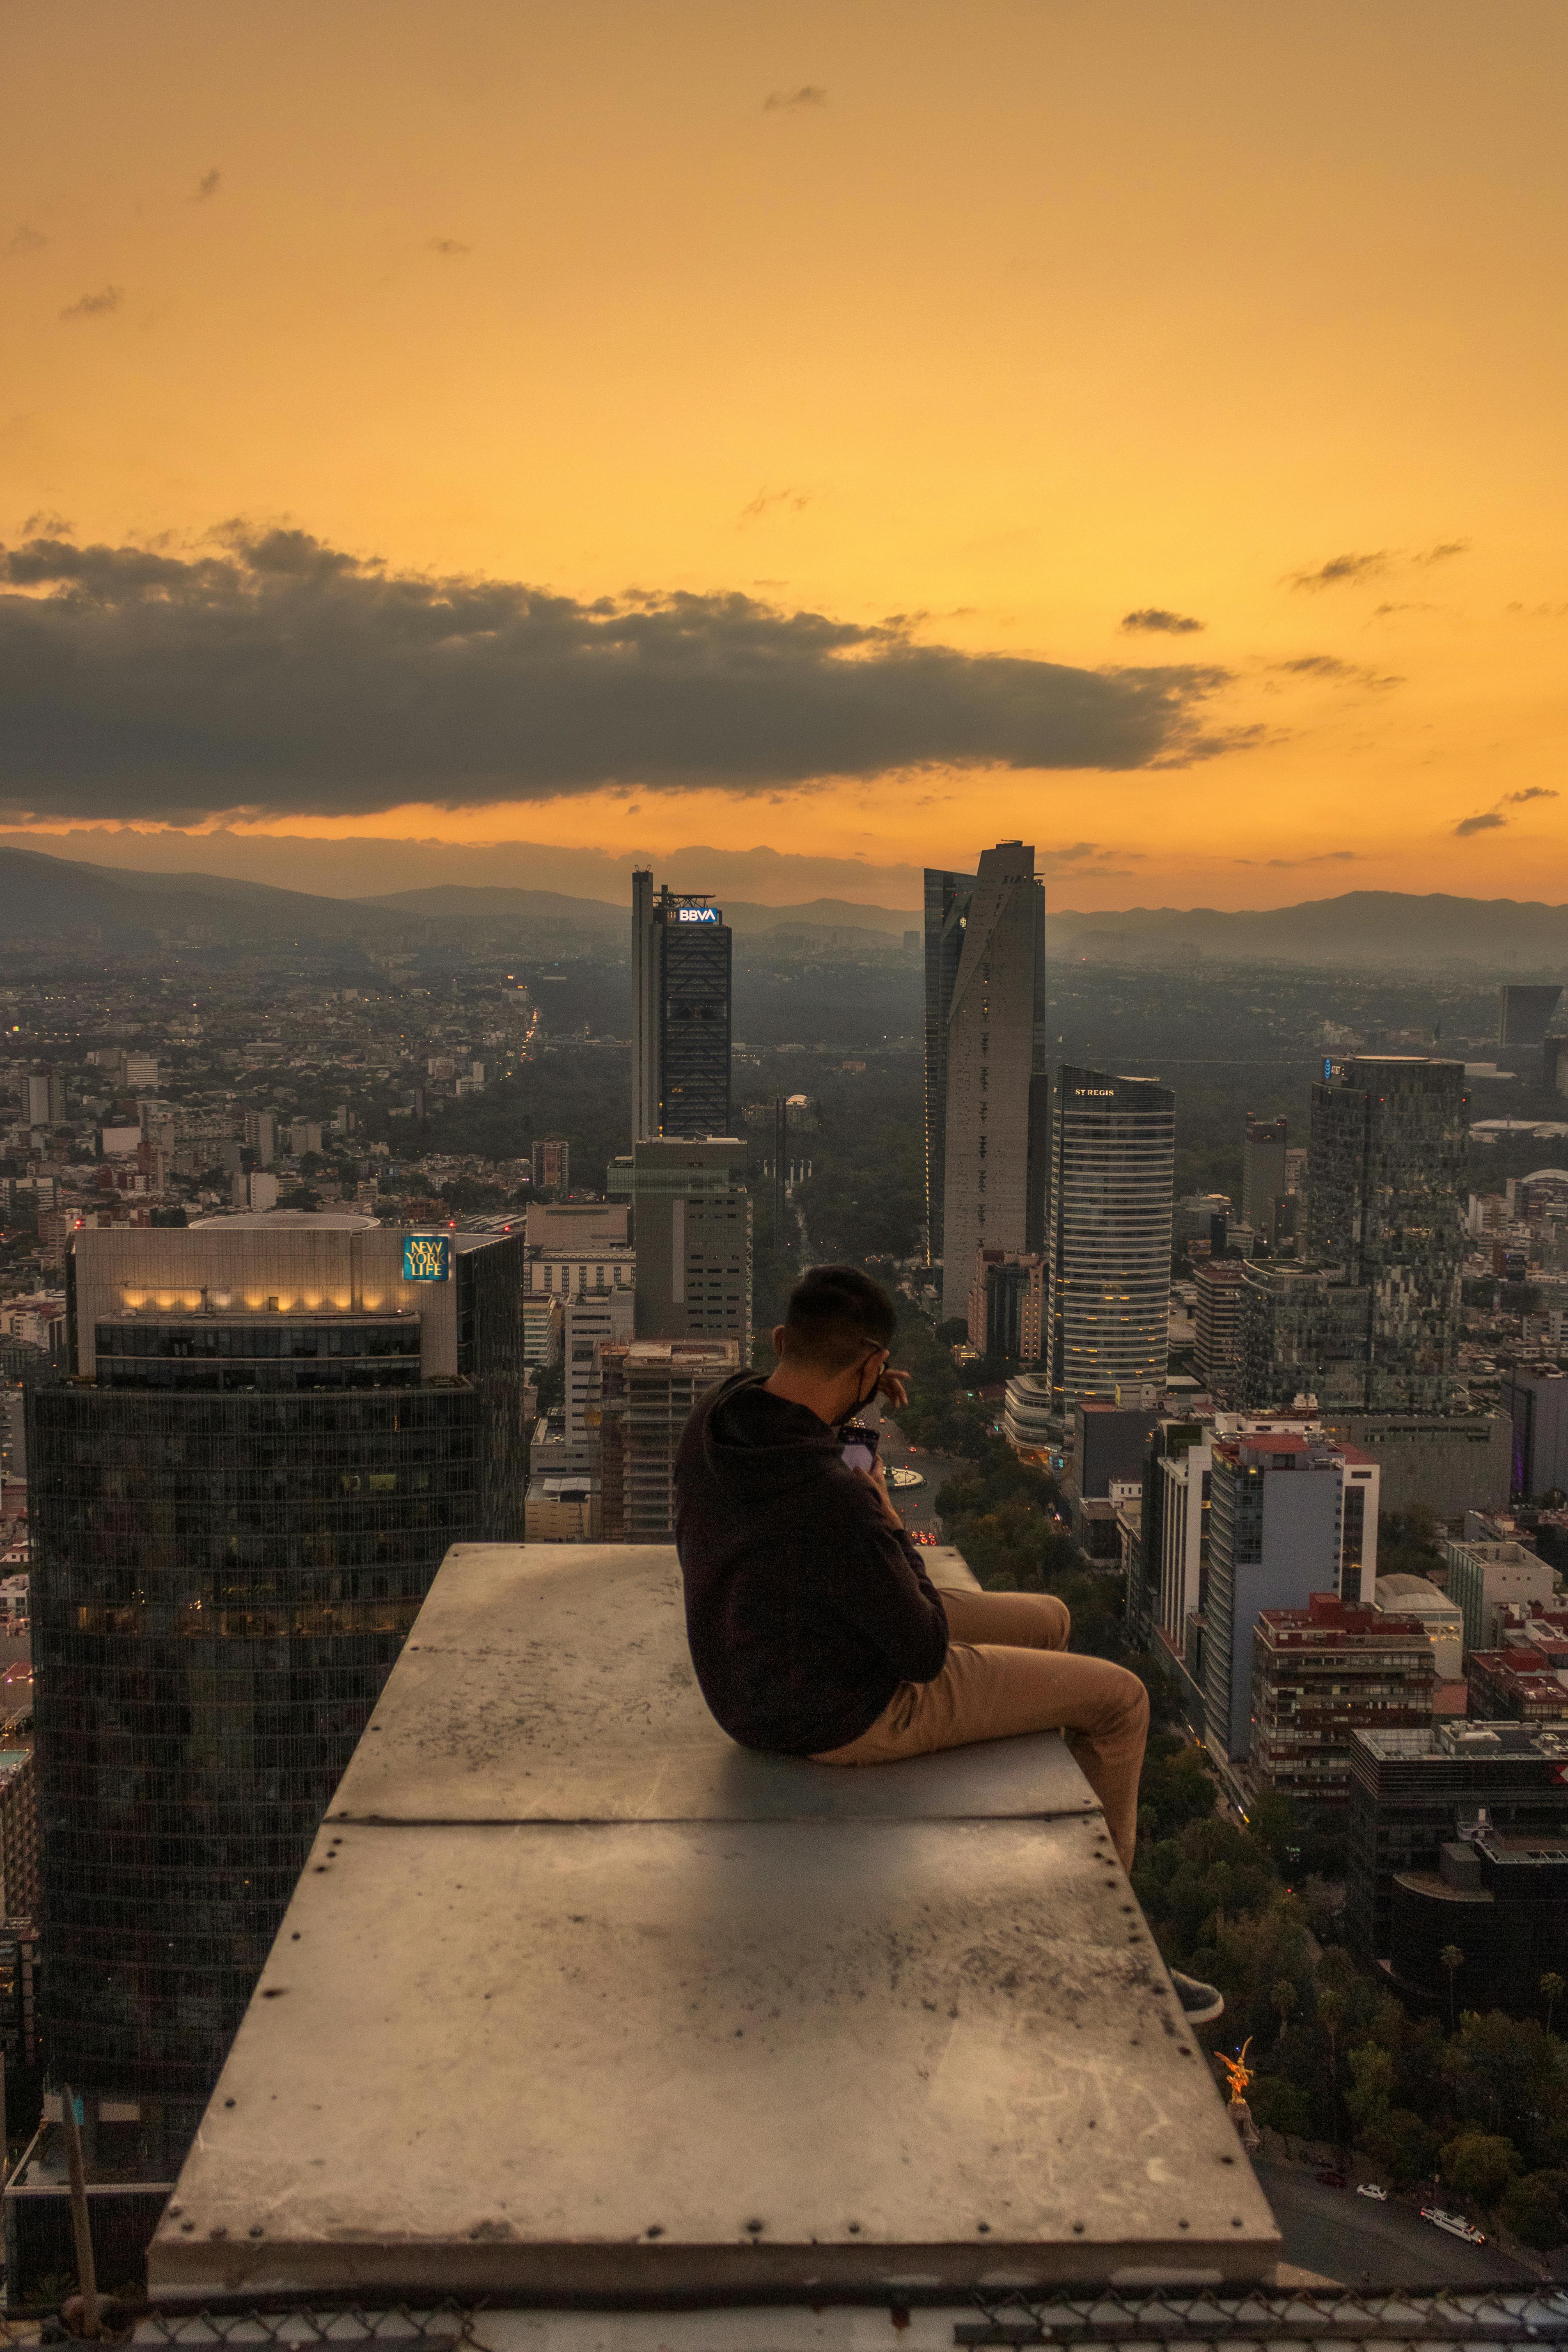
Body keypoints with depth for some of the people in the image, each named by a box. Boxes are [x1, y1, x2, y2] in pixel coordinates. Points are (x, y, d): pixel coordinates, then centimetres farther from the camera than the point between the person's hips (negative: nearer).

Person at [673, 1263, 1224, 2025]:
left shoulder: (714, 1411, -10)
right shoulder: (837, 1505, -34)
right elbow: (924, 1654, -21)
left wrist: (851, 1402, -1)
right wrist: (890, 1526, -8)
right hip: (849, 1716, -9)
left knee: (1047, 1621, 22)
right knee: (1117, 1698, 4)